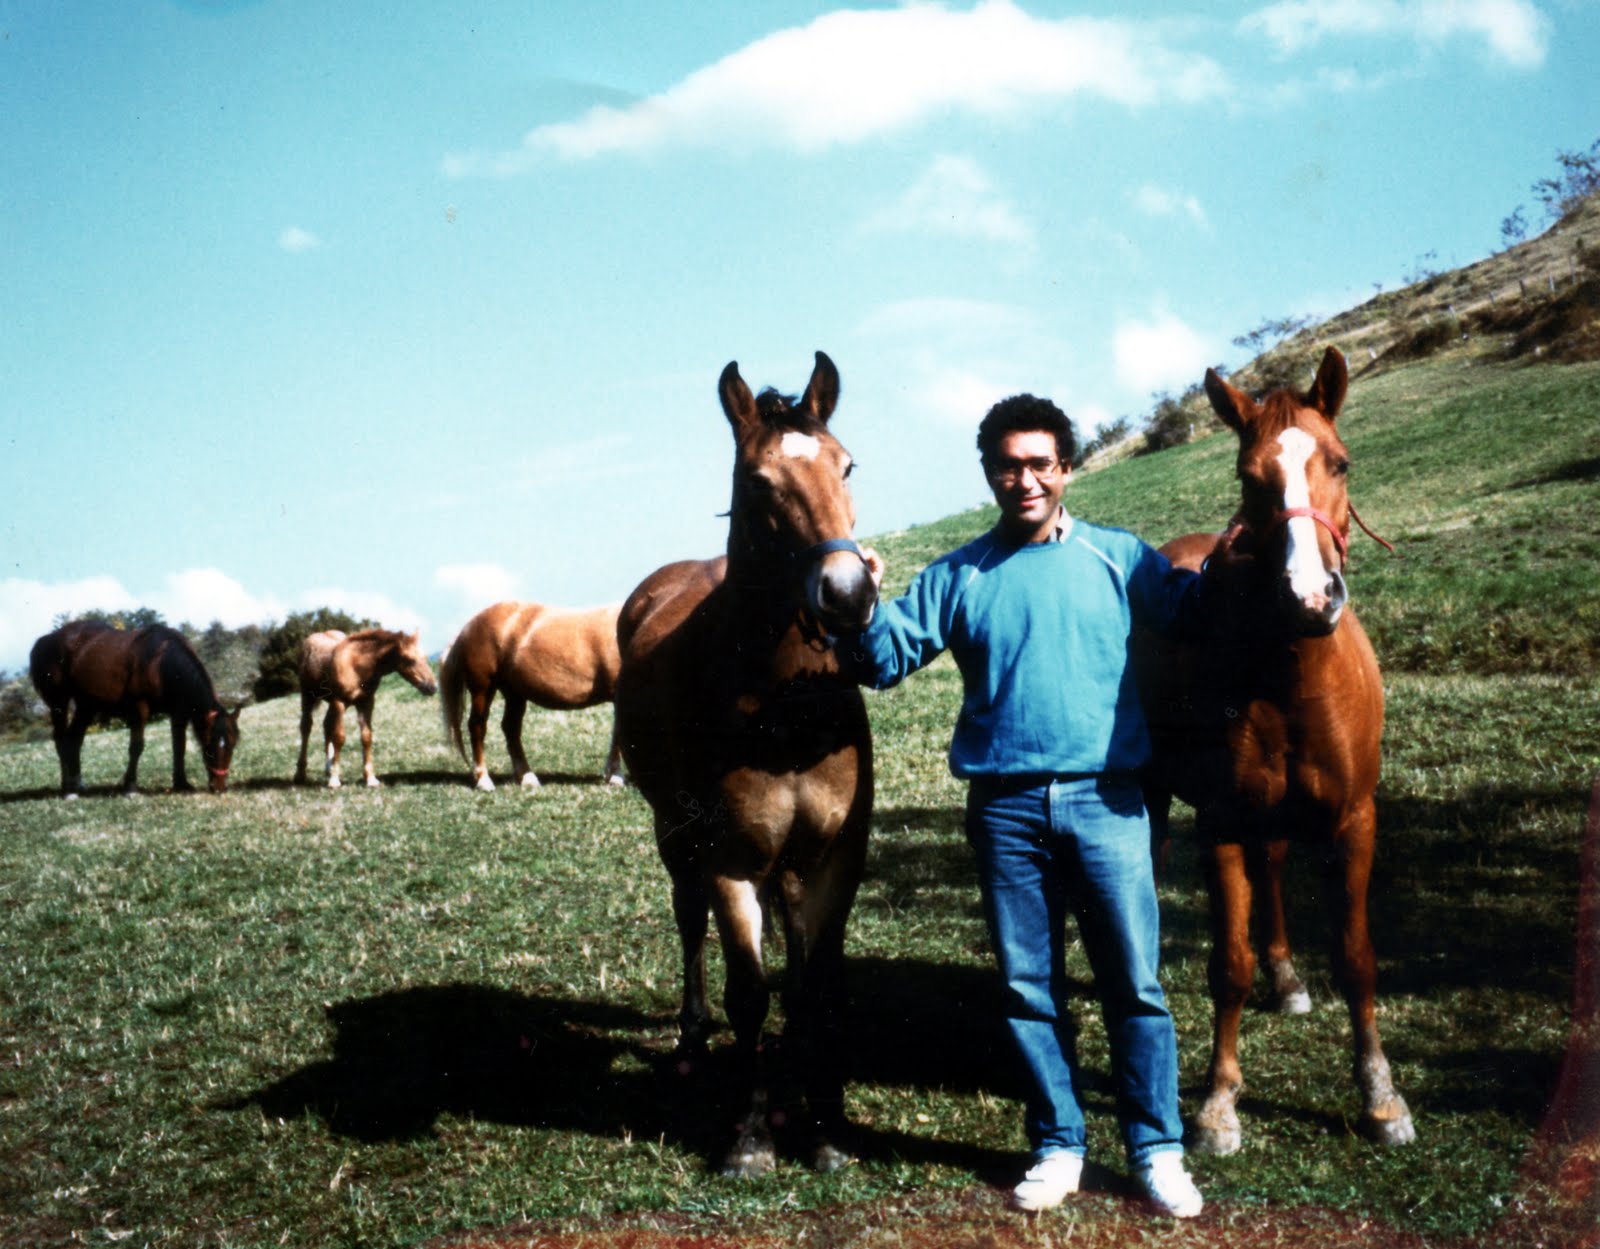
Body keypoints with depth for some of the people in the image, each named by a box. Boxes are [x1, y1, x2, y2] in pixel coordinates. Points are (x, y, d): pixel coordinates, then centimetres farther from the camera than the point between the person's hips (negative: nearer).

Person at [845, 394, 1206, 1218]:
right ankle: (1057, 1148, 22)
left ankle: (1156, 1150, 16)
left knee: (1133, 982, 2)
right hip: (1004, 808, 1)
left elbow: (1194, 611, 2)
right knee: (1027, 987, 8)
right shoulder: (958, 577, 8)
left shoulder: (1119, 559, 7)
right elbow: (888, 657, 6)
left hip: (1104, 801, -1)